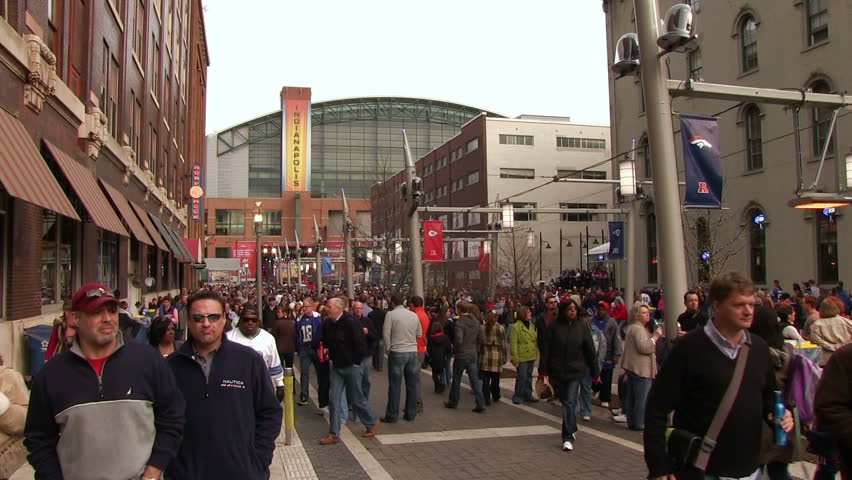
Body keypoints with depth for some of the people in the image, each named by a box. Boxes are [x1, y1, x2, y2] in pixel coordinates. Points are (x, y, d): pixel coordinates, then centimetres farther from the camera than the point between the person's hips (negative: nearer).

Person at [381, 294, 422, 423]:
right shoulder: (414, 315, 5)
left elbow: (386, 333, -11)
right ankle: (411, 414, 19)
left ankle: (392, 415, 8)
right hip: (413, 352, 4)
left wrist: (389, 348, 1)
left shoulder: (391, 314, -7)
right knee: (412, 384, 11)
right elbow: (419, 334, 11)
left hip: (397, 353, -4)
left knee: (395, 385, 2)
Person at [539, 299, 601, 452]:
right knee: (565, 402, 12)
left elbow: (590, 351, 3)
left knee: (570, 403, -7)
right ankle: (572, 430, 32)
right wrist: (544, 371, -4)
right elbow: (545, 350, -2)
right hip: (557, 371, 1)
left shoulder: (581, 327, -2)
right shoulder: (554, 327, -4)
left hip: (575, 371, -1)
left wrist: (595, 373, 4)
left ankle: (568, 438, -5)